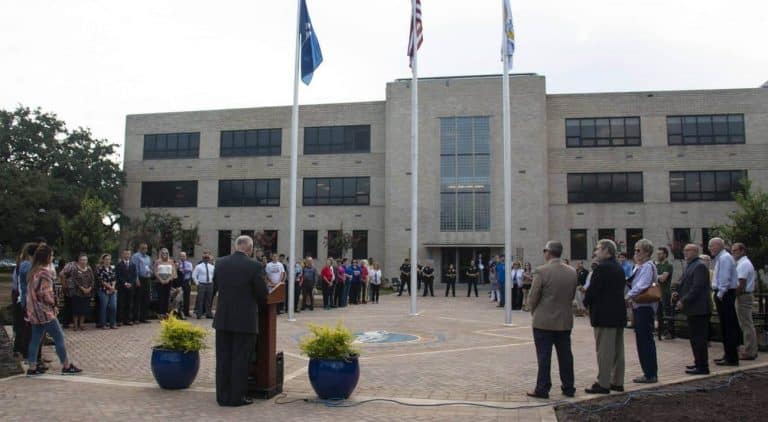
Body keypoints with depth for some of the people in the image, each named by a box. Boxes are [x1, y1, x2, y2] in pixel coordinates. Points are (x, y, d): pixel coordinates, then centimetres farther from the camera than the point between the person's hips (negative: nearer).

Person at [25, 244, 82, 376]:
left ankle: (32, 368, 15)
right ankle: (67, 366, 6)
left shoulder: (33, 271, 9)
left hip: (34, 311, 9)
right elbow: (45, 294, -22)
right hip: (44, 311, -9)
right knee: (59, 337, 0)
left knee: (36, 338, 12)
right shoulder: (45, 272, -18)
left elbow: (33, 291, 13)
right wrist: (53, 303, -4)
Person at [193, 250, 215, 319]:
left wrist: (212, 282, 9)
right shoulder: (199, 266, -2)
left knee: (209, 300, 7)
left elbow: (215, 275, 19)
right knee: (200, 300, -3)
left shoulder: (212, 267, 8)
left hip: (210, 285, 4)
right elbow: (194, 276, 0)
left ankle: (208, 313, 14)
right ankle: (199, 314, 4)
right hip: (202, 285, -4)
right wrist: (197, 283, -4)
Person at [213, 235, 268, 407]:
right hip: (245, 319, -4)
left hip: (223, 318, 4)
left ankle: (223, 396, 16)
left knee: (223, 358, 11)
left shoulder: (220, 263, 1)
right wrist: (257, 303, 14)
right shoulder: (254, 266, -13)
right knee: (241, 359, 4)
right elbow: (262, 293, -8)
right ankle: (237, 397, 9)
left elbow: (216, 285, 13)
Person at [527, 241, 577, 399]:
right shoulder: (572, 272, 2)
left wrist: (534, 312, 6)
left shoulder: (542, 271, -15)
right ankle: (568, 388, 21)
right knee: (565, 355, 13)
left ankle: (542, 389, 7)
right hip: (565, 321, 5)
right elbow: (572, 296, 8)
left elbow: (533, 297, -12)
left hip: (544, 321, -5)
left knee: (544, 356, 2)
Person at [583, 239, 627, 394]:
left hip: (604, 315, -9)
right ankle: (617, 382, 20)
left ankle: (603, 384, 0)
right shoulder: (619, 268, 13)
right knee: (617, 349, 13)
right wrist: (584, 271, 17)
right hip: (619, 314, 9)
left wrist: (586, 302, 2)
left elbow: (593, 290, -17)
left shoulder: (602, 268, -16)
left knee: (604, 351, -4)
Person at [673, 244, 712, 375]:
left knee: (699, 338, -6)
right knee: (694, 337, 16)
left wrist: (683, 301, -18)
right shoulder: (690, 265, 17)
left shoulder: (699, 266, -14)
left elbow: (697, 288, -21)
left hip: (698, 309, -10)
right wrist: (678, 293, 6)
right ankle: (699, 363, 25)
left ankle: (702, 367, -1)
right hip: (693, 309, 10)